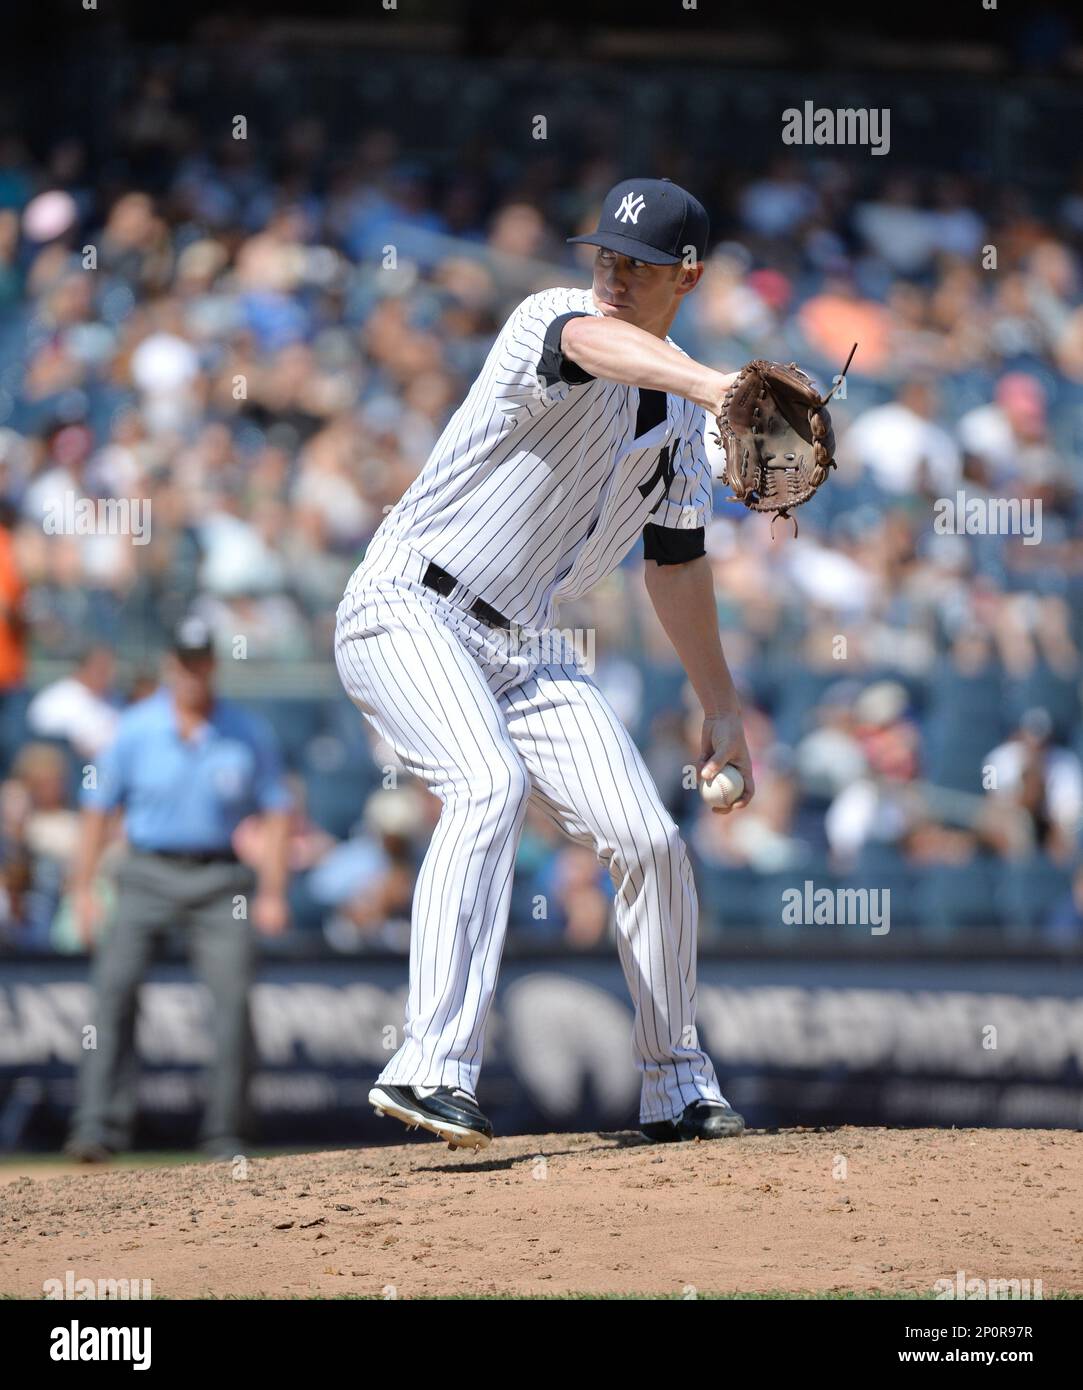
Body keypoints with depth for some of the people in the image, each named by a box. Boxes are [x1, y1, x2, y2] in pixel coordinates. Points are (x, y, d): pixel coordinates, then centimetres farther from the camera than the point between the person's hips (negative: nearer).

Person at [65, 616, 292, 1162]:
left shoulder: (248, 734, 0)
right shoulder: (136, 729, -1)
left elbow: (276, 811, 7)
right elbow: (99, 808, 5)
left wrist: (272, 892, 0)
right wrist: (83, 888, 0)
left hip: (219, 880, 1)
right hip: (148, 872, -1)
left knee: (233, 997, -11)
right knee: (115, 984, -18)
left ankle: (225, 1137, 2)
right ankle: (100, 1126, -22)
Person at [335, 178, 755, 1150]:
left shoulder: (682, 418, 10)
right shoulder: (557, 317, -13)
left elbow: (676, 560, 23)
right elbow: (600, 343, -39)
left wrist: (722, 707, 20)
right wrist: (715, 386, -58)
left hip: (523, 647, 7)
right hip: (408, 610, -7)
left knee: (649, 841, -2)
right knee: (492, 782, -32)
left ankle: (678, 1088, 15)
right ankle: (432, 1067, -40)